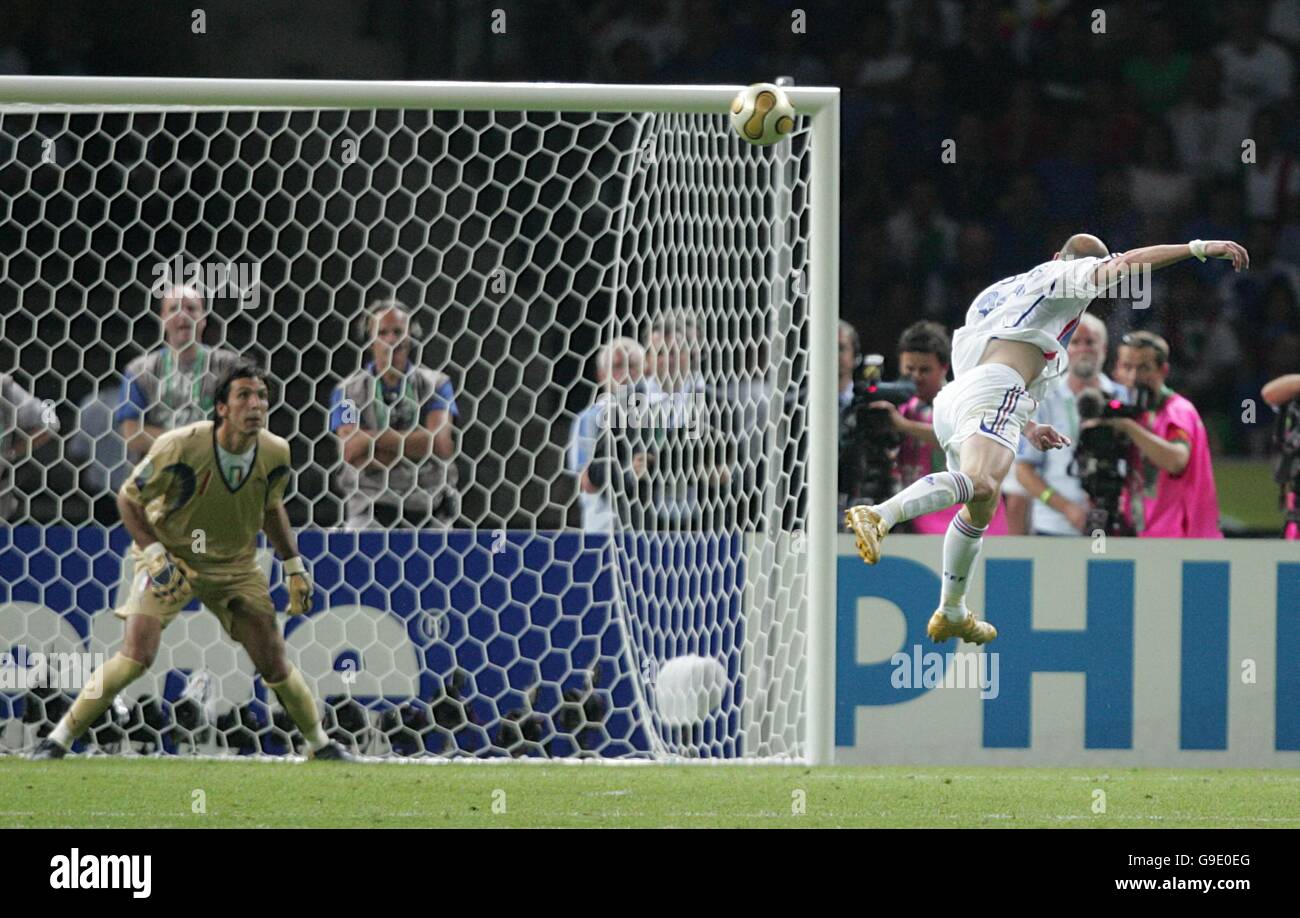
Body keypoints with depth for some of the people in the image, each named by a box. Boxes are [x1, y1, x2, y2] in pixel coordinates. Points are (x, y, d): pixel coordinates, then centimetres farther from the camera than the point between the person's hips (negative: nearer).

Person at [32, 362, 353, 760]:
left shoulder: (275, 454, -11)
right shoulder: (180, 447, -25)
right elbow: (129, 498, -12)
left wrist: (295, 566, 7)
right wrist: (154, 555, -22)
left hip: (236, 565, 4)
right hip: (171, 557, -4)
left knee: (274, 665, 1)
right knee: (136, 656, -20)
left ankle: (321, 743, 25)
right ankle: (59, 739, -9)